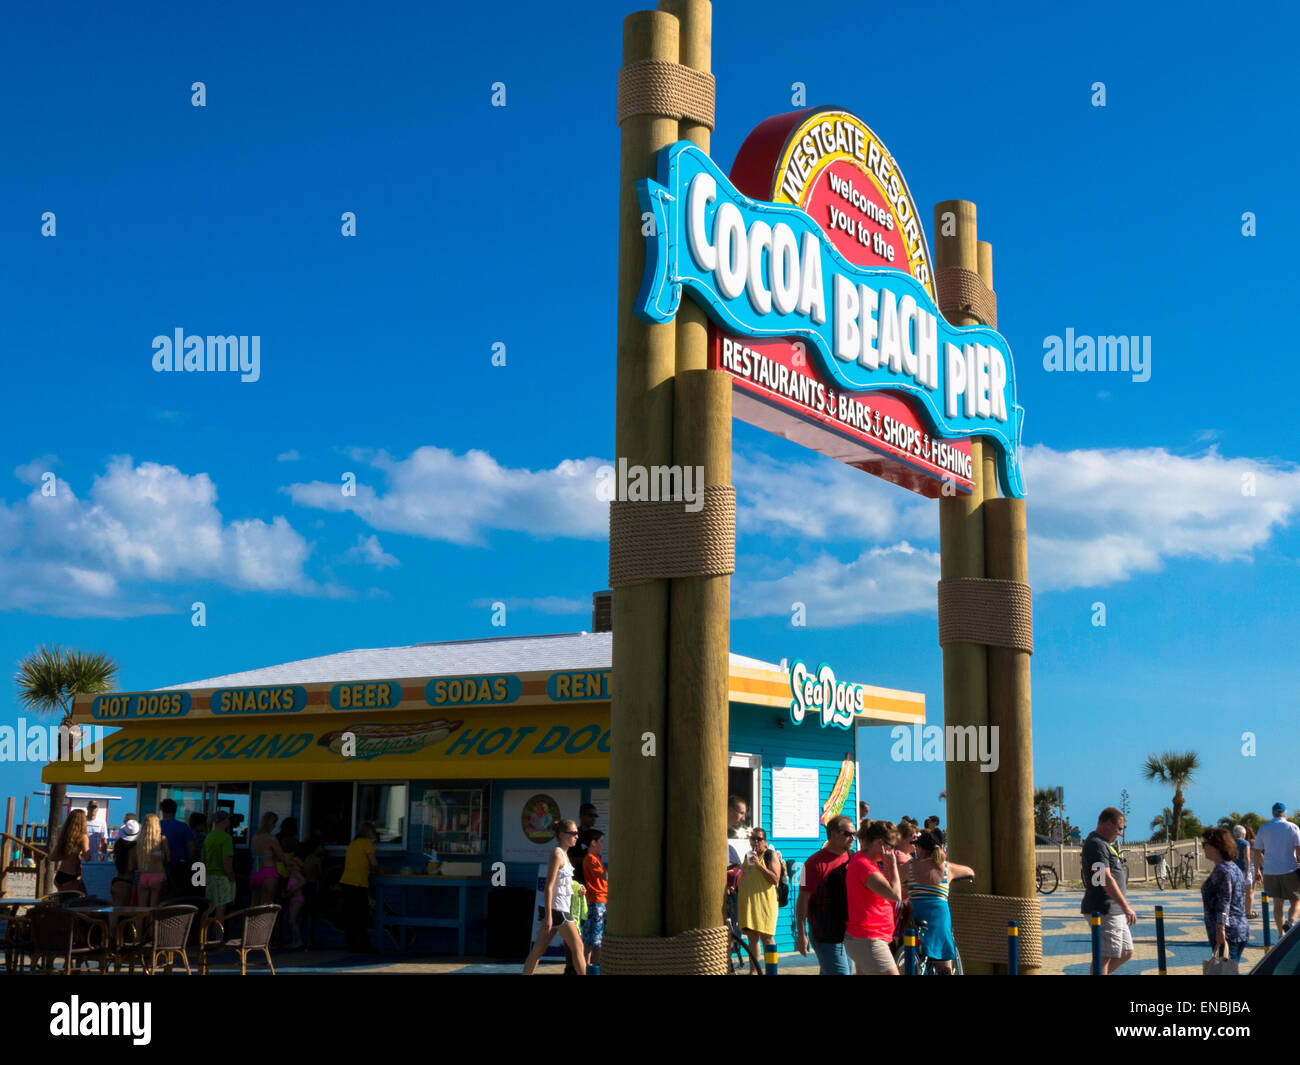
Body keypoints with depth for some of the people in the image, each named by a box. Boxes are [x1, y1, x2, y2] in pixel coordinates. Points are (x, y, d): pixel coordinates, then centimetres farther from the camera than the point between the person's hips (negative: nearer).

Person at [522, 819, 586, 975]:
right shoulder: (557, 854, -12)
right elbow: (549, 887, -18)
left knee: (538, 950, 8)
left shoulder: (564, 855, 17)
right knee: (577, 947, -2)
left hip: (561, 909, 9)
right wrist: (548, 916, -21)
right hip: (555, 909, -9)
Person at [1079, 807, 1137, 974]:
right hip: (1104, 911, -11)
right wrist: (1126, 907, -26)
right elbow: (1105, 879, -25)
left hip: (1114, 911, 11)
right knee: (1104, 957, -7)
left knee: (1126, 952, 15)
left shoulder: (1104, 844, 19)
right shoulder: (1096, 845, -16)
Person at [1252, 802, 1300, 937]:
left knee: (1277, 903, 11)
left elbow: (1257, 853, 9)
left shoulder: (1263, 828, 7)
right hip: (1289, 870, -2)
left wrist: (1262, 867, 21)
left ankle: (1281, 933, 8)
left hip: (1270, 872, 3)